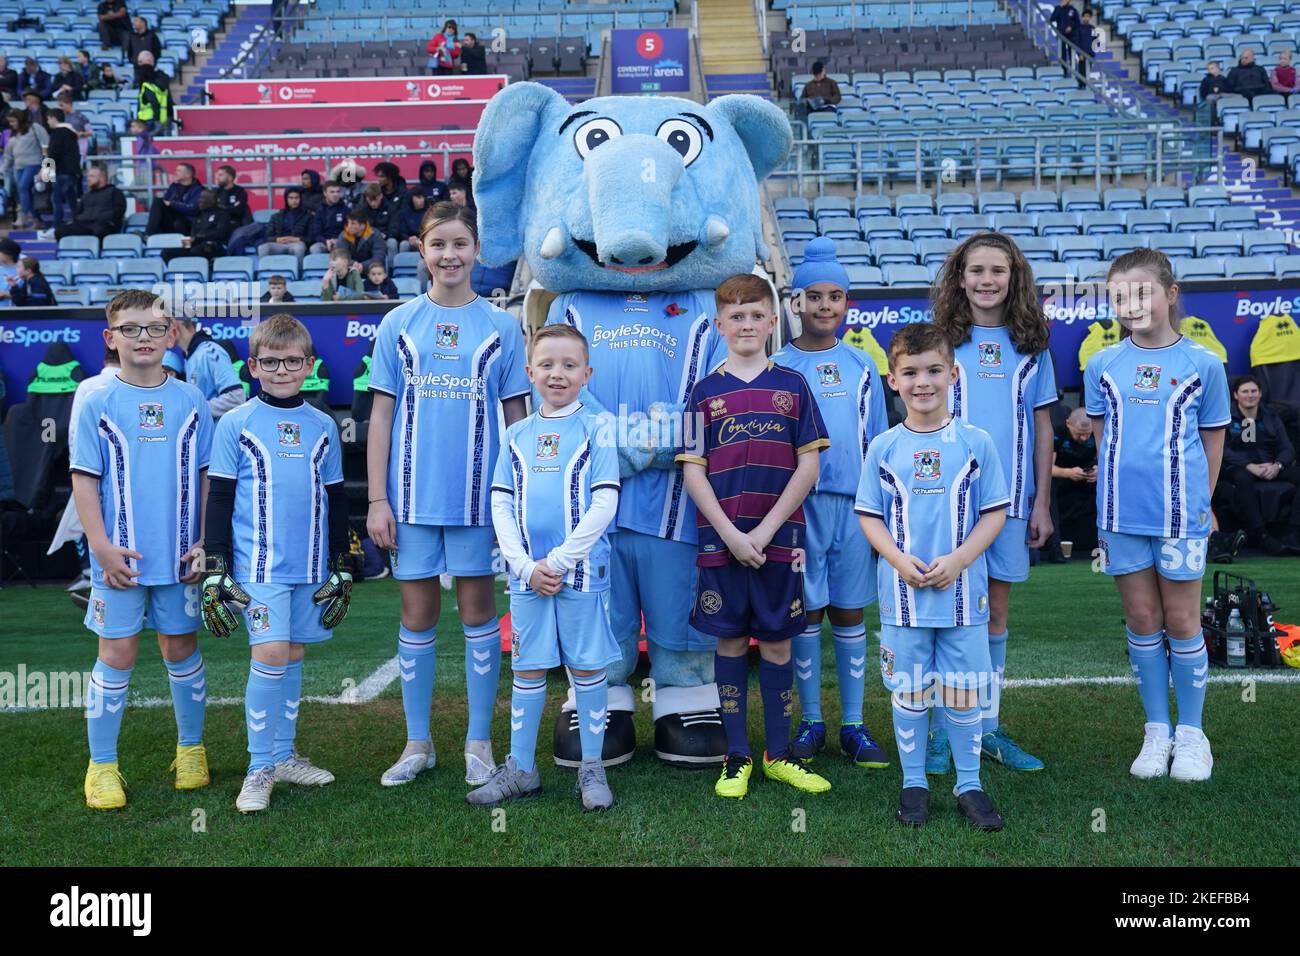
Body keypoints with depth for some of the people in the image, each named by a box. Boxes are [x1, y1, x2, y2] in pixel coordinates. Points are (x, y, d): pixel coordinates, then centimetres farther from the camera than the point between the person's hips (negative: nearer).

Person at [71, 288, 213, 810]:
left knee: (182, 650, 12)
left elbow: (206, 476, 6)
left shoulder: (189, 401, 3)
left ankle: (191, 749, 27)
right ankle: (102, 765, 16)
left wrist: (205, 542, 0)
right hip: (121, 558, -2)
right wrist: (102, 546, -11)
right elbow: (84, 479, -3)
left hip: (181, 556, 2)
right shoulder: (97, 404, -2)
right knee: (117, 655, 4)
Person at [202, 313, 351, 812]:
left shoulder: (322, 426, 8)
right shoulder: (236, 425, -1)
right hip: (259, 565, -4)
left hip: (313, 566, 4)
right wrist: (216, 568, -4)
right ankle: (261, 768, 0)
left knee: (293, 657, 11)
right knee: (270, 655, -12)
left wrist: (341, 567, 13)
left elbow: (336, 499, 14)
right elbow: (219, 499, 0)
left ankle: (284, 755, 24)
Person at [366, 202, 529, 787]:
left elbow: (516, 415, 5)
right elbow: (381, 415, 4)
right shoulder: (399, 324, 5)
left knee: (477, 611, 6)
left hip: (478, 493, -1)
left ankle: (478, 743, 18)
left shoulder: (501, 326, 4)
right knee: (417, 614, 8)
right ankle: (417, 743, 21)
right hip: (413, 494, 1)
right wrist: (377, 499, -2)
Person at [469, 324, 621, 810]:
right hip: (527, 574, 3)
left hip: (581, 572, -3)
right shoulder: (516, 435, 8)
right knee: (527, 669, 10)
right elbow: (501, 504, 6)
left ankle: (592, 768, 19)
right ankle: (521, 769, 22)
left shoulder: (595, 432, -1)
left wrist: (559, 560, -13)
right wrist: (525, 566, -6)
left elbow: (603, 505, -9)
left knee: (587, 667, 6)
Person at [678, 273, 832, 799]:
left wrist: (765, 530, -9)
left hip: (779, 538, 0)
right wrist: (732, 534, -11)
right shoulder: (705, 392, 4)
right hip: (720, 539, 0)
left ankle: (778, 754, 20)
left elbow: (808, 466, -1)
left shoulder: (793, 386, 4)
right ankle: (737, 757, 18)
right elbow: (693, 471, 0)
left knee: (776, 641, 7)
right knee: (730, 642, 7)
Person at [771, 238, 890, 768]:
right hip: (799, 502, -2)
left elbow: (878, 441, 12)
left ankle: (853, 726, 16)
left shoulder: (861, 364, 9)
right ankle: (810, 723, 16)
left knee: (850, 614, 7)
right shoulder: (777, 367, 3)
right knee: (806, 613, 4)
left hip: (855, 502, 2)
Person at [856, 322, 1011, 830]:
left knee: (963, 694, 9)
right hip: (903, 595, 1)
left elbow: (994, 513, 0)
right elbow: (870, 516, 2)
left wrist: (958, 560, -14)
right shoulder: (883, 448, 0)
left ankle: (969, 785, 25)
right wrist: (900, 560, -14)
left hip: (963, 593, 0)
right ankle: (913, 784, 26)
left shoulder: (976, 443, -2)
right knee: (908, 694, 11)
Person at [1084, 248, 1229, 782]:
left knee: (1182, 622, 6)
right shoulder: (1102, 365, 3)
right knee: (1142, 622, 10)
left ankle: (1190, 732, 21)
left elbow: (1212, 440, 5)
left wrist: (1196, 501, 3)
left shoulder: (1202, 364, -1)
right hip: (1121, 513, 2)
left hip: (1182, 513, -2)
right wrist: (1120, 490, 6)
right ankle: (1156, 730, 23)